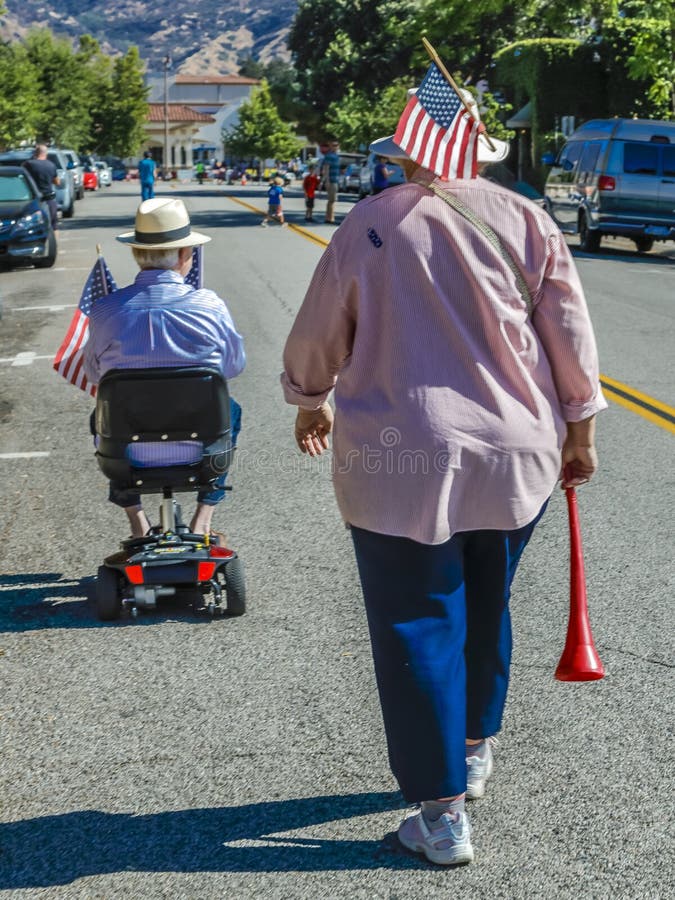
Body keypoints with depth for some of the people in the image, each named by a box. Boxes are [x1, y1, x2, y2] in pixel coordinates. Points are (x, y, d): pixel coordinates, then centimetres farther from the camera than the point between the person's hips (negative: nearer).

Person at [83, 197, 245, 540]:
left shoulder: (105, 310, -12)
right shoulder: (210, 306, -13)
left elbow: (93, 374, 6)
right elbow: (234, 366, 5)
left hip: (128, 451, 1)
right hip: (198, 447, 0)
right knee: (229, 409, 33)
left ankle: (134, 517, 37)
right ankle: (205, 514, 32)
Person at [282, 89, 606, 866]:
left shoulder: (367, 226, -3)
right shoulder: (523, 220, 1)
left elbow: (317, 335, 6)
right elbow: (570, 333, 1)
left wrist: (309, 402, 24)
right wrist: (580, 427, 12)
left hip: (400, 461, -3)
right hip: (514, 454, 3)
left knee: (417, 629, 4)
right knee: (485, 611, 22)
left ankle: (443, 814, 7)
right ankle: (474, 749, 40)